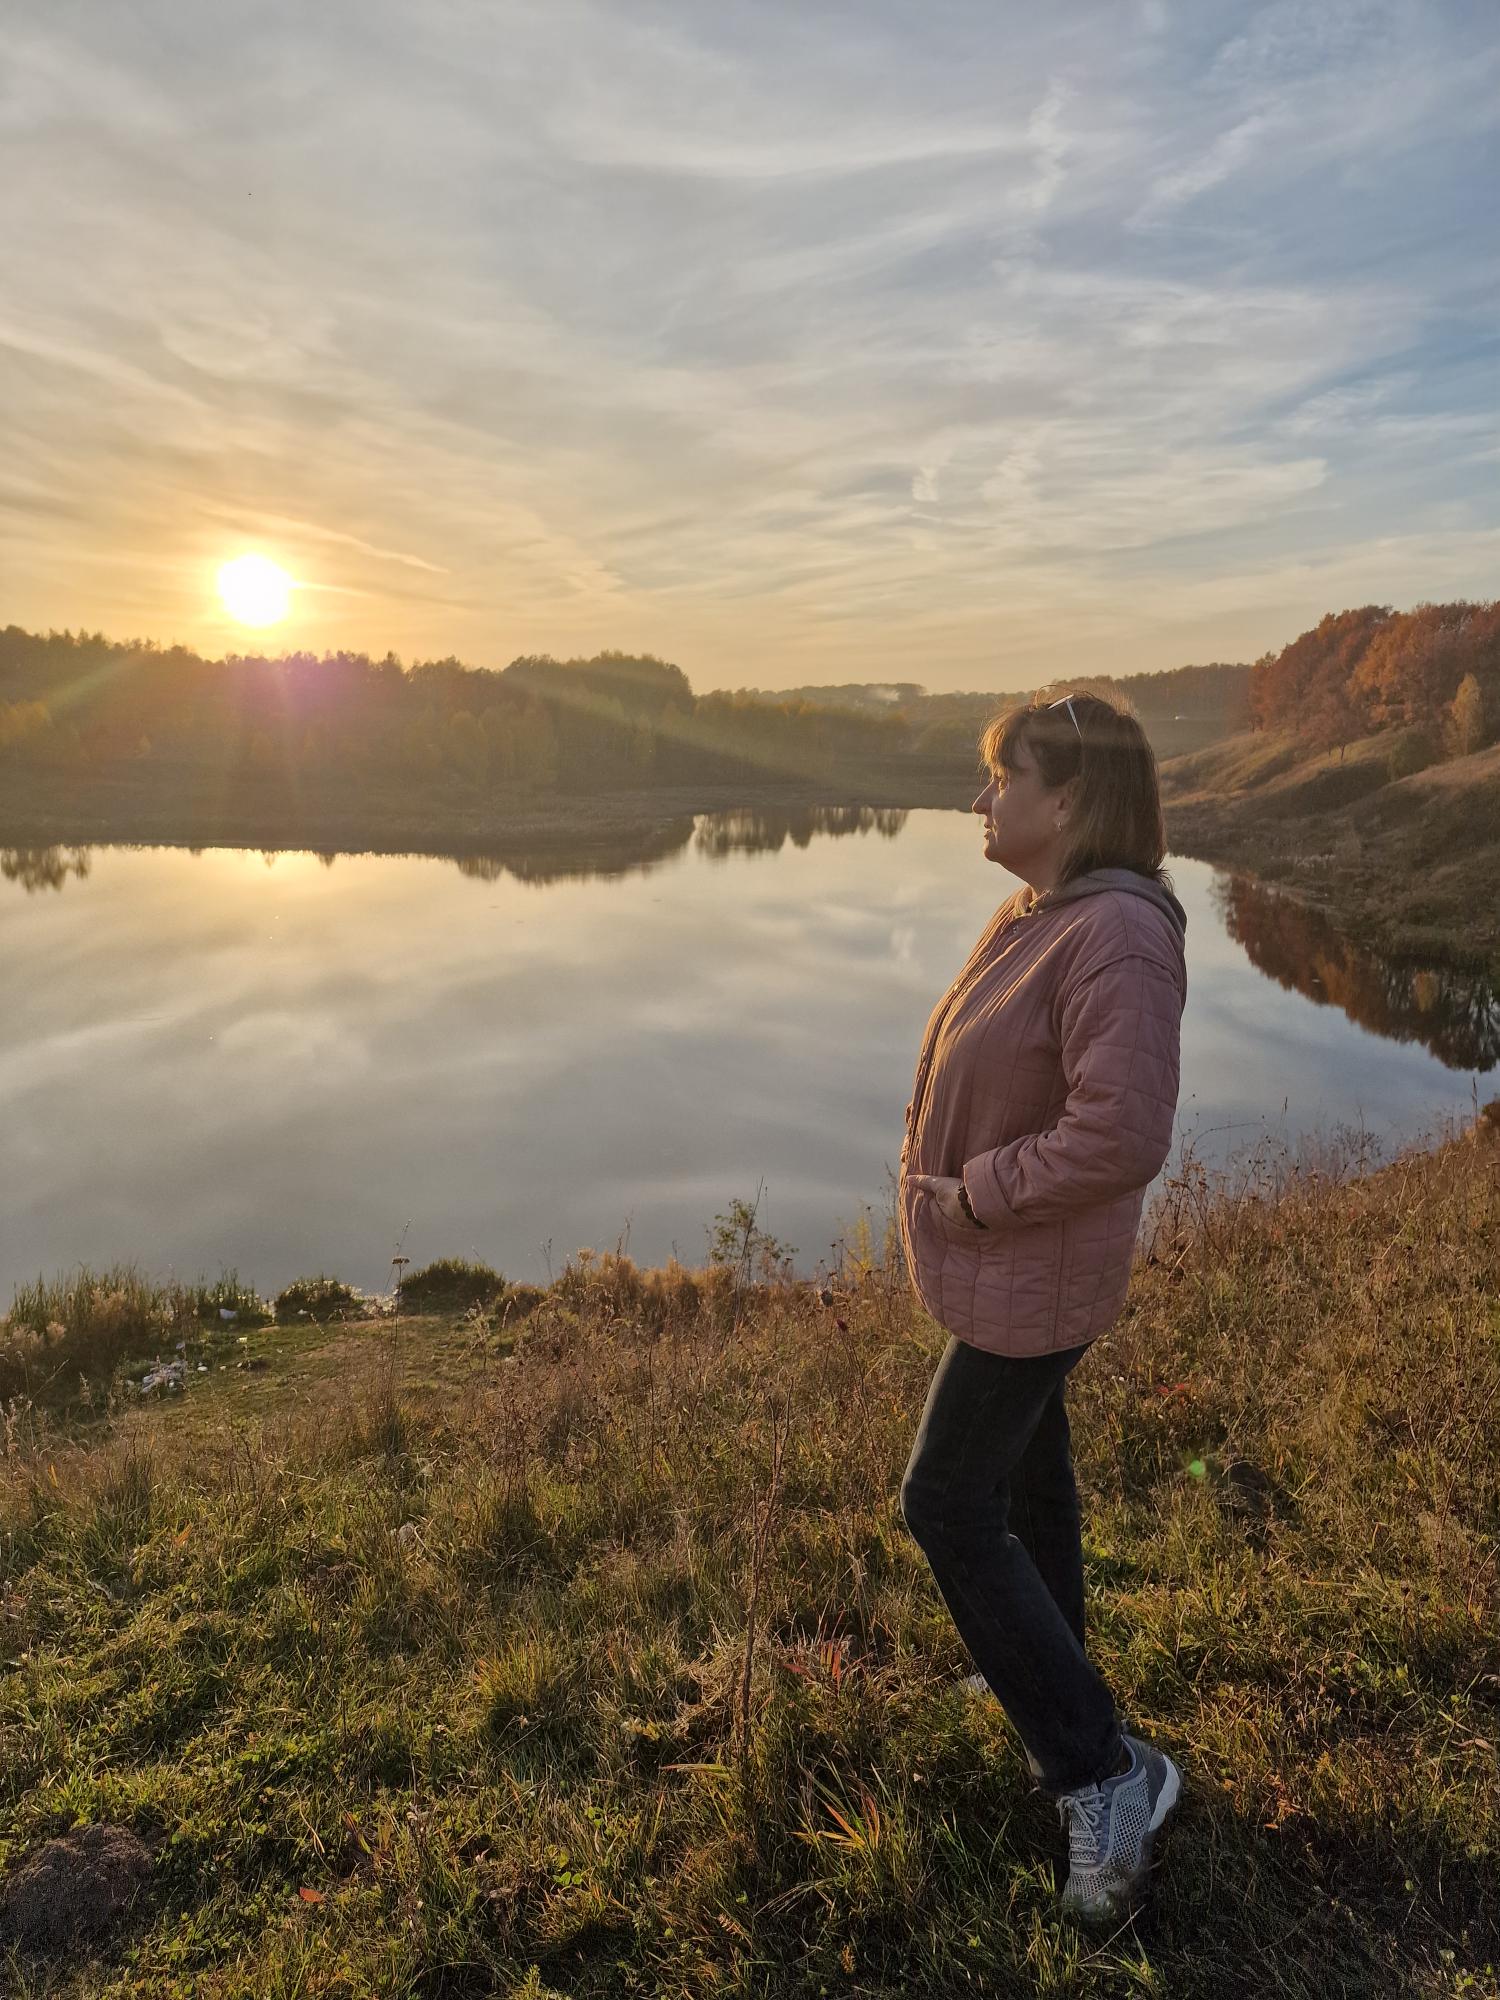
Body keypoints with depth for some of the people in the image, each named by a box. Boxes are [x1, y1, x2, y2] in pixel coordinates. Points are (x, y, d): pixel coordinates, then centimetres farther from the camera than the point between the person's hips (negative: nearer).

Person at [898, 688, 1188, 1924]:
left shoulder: (1116, 935, -27)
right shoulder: (1038, 912, 2)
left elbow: (1121, 1137, -32)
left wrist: (977, 1197, -21)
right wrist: (961, 1186, 6)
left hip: (1028, 1279, -9)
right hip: (1002, 1264, 9)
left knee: (950, 1506, 0)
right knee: (1026, 1474, 24)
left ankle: (1103, 1774, 12)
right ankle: (1044, 1671, 47)